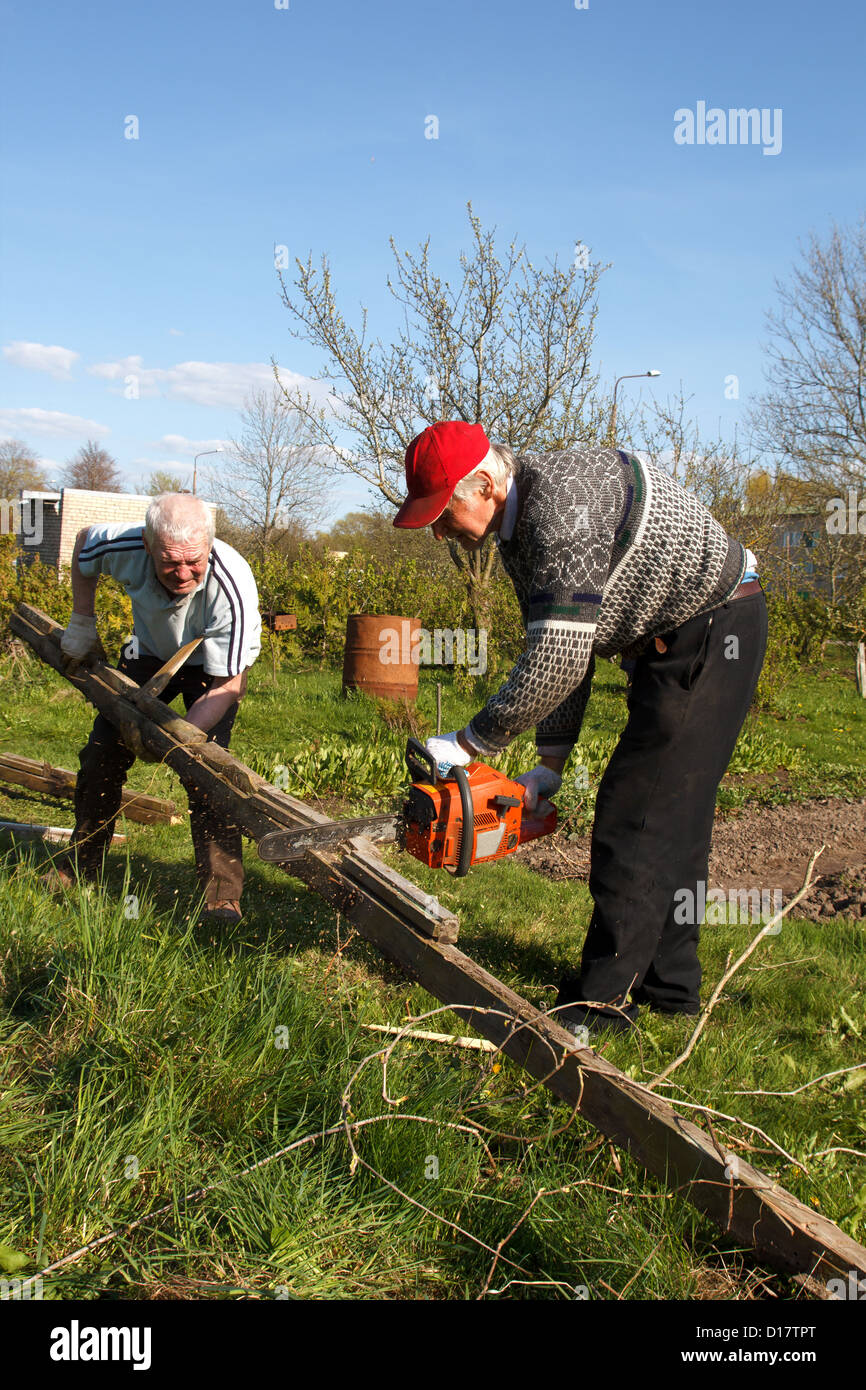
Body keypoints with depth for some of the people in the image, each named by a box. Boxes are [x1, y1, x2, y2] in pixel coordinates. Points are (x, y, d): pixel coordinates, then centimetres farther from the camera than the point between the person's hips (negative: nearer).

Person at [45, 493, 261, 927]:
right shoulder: (124, 546, -31)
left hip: (213, 666, -4)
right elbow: (85, 541, -3)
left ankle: (222, 896, -16)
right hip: (150, 653, 4)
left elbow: (226, 685, -36)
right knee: (101, 756, 4)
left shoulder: (231, 587, -41)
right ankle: (77, 869, 24)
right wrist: (82, 622, -3)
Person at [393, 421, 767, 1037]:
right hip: (671, 640, 10)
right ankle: (669, 983, 23)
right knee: (668, 815, 13)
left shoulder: (563, 500, -27)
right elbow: (563, 647, 6)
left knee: (636, 816, -10)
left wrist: (471, 744, -21)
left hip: (715, 633, -10)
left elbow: (558, 660, -30)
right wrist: (551, 765, 1)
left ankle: (603, 999, -2)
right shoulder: (518, 529, 5)